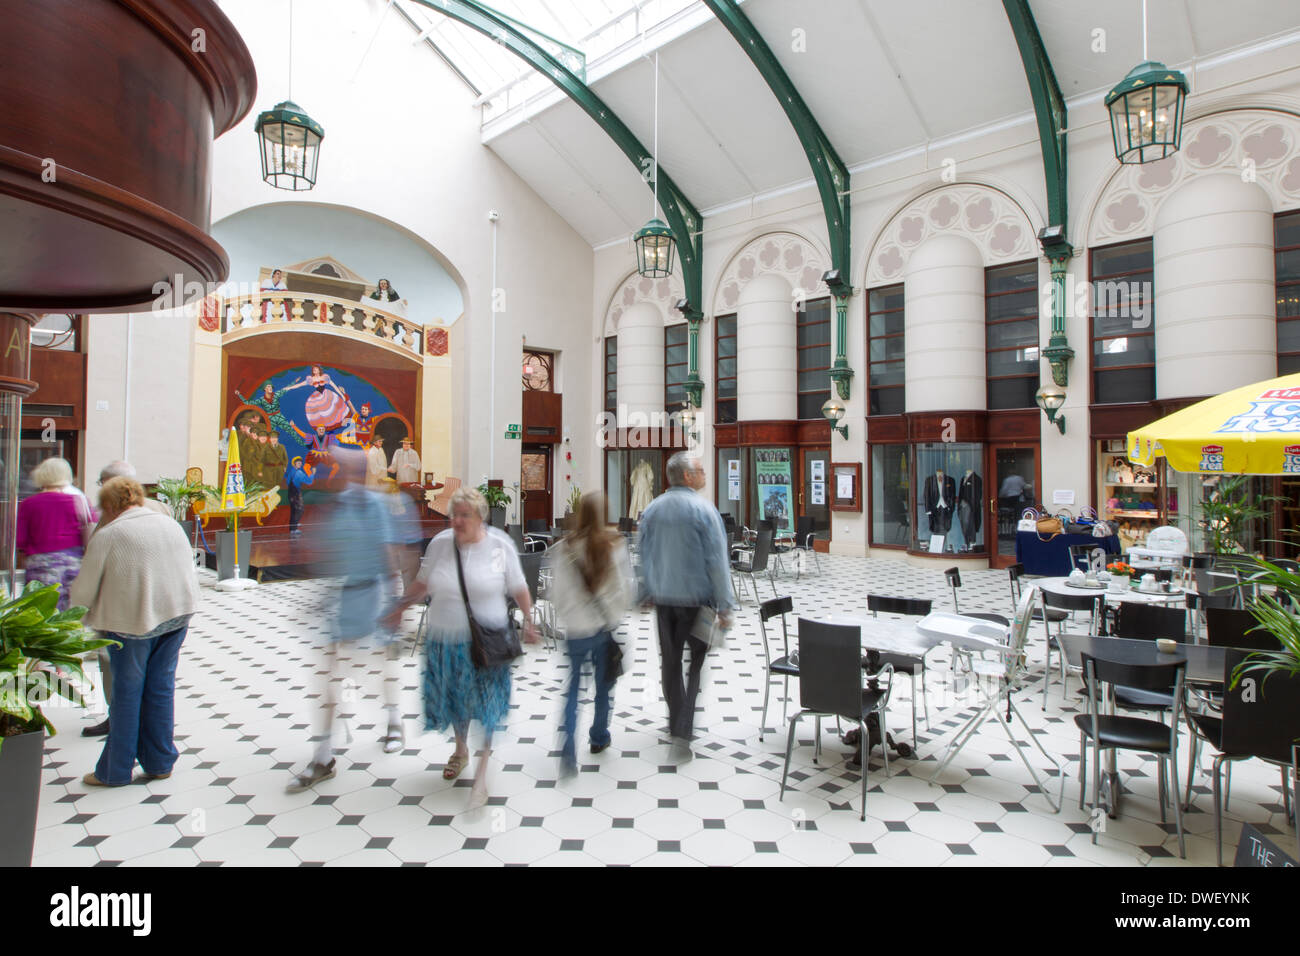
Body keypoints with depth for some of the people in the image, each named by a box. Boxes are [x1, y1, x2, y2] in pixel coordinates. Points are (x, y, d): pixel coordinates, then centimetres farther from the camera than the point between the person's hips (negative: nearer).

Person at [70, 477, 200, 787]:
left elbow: (84, 590, -1)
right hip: (177, 613, 5)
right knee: (161, 687, 13)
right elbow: (188, 572, 13)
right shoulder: (171, 525, 9)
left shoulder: (107, 535, -7)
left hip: (133, 621, -4)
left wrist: (85, 620, 18)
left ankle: (115, 771, 20)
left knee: (127, 692, 8)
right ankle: (159, 764, 21)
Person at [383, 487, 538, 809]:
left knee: (485, 706, -2)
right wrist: (399, 609, 18)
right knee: (454, 700, 19)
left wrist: (528, 621, -2)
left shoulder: (500, 545, -9)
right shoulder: (439, 544, -3)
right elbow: (423, 583, 13)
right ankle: (460, 751, 45)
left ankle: (481, 774, 11)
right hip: (445, 639, 3)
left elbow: (518, 589, 0)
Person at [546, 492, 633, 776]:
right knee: (604, 685, 18)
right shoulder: (615, 546, -10)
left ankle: (569, 753, 0)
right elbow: (625, 587, -4)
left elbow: (558, 592, -2)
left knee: (572, 689, 10)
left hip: (575, 629, 0)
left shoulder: (563, 549, -9)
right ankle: (599, 737, 34)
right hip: (606, 627, 0)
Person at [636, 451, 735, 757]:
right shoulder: (703, 509, -12)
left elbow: (643, 556, 11)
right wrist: (725, 606, -9)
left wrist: (646, 593, 21)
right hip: (696, 597, -5)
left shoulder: (650, 510, 4)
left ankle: (676, 722, 30)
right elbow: (717, 561, -12)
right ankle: (684, 729, -2)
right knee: (698, 658, 7)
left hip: (662, 598, 5)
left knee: (670, 660, 15)